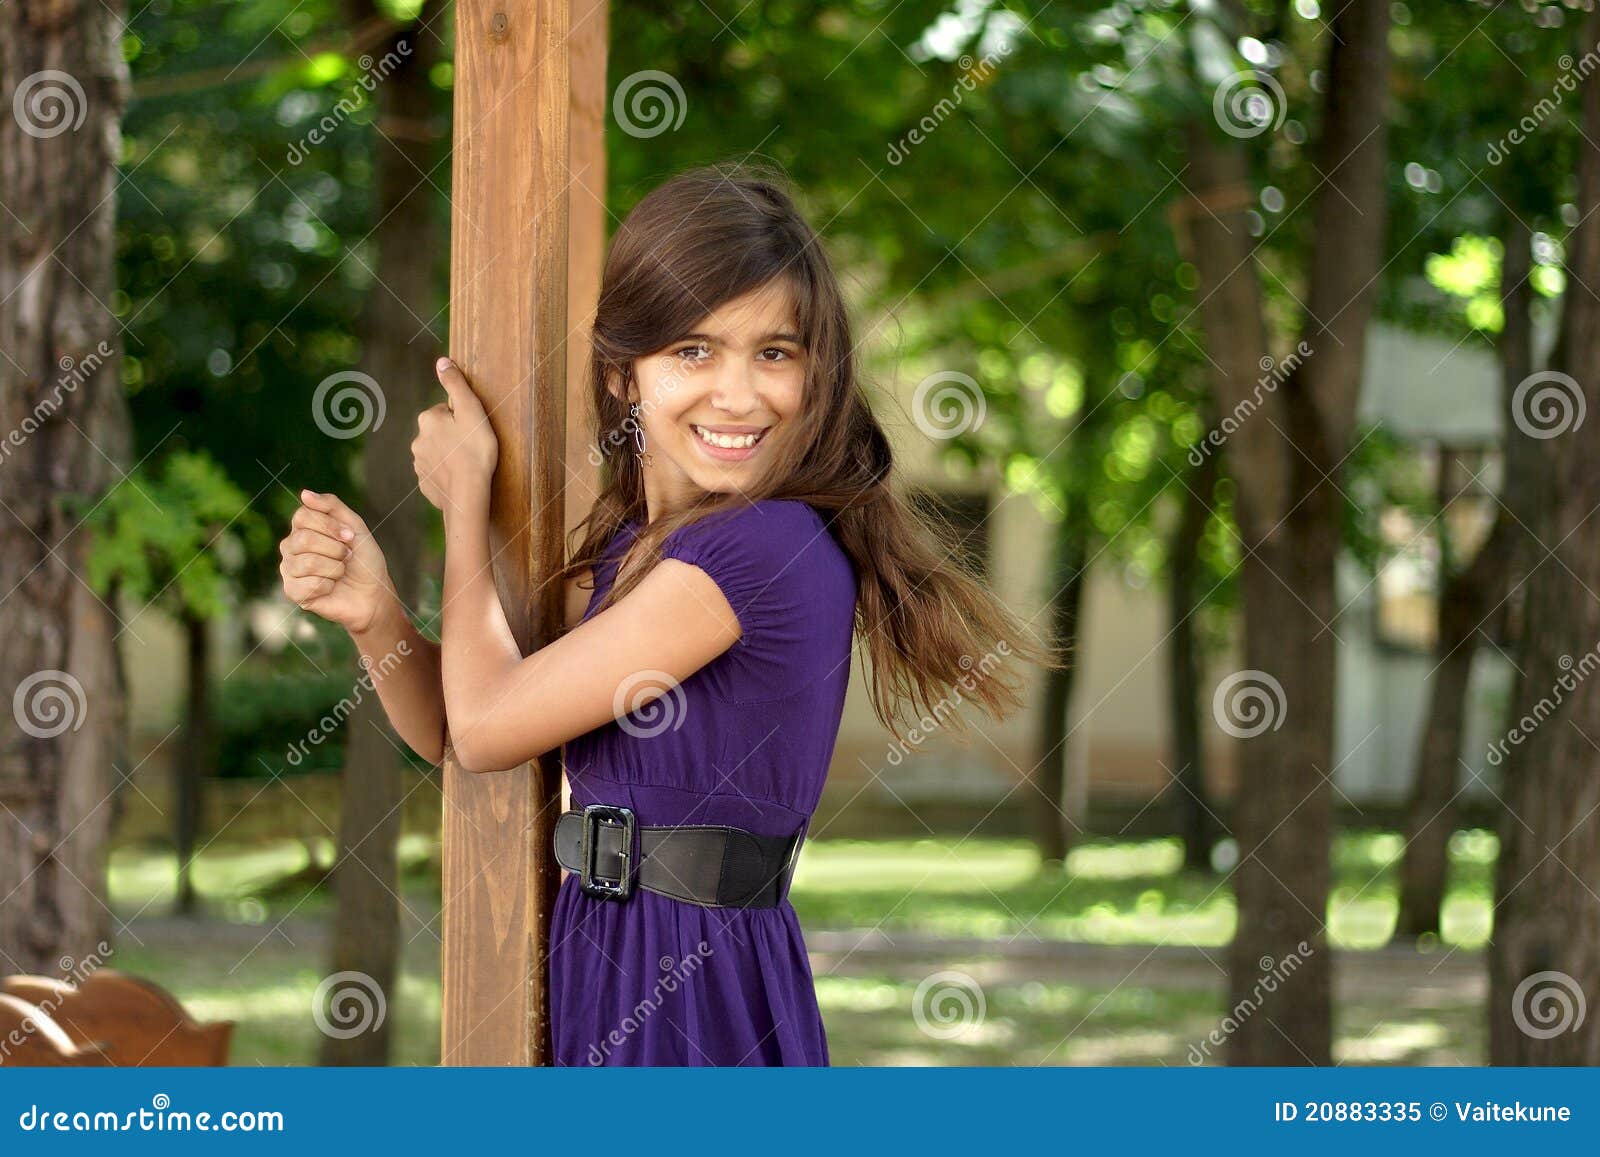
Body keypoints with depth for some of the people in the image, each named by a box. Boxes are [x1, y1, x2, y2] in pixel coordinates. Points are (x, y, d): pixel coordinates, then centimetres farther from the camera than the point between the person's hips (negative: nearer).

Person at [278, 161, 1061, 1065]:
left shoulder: (766, 547, -22)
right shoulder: (624, 543, 6)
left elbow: (488, 725, -16)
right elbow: (448, 728, 9)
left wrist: (463, 493, -3)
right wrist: (374, 611, -11)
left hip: (696, 995, -8)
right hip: (608, 961, 8)